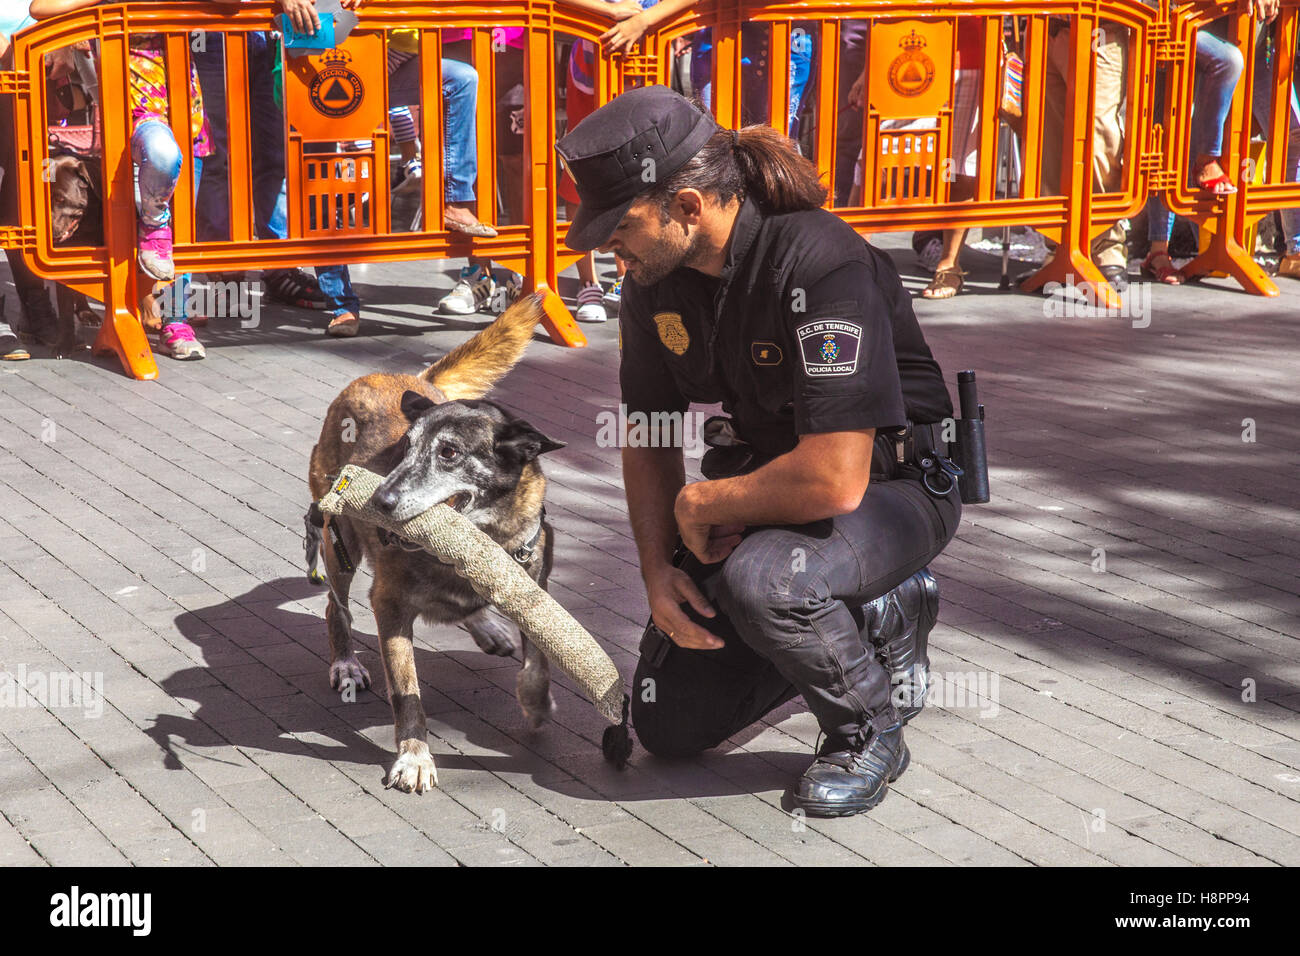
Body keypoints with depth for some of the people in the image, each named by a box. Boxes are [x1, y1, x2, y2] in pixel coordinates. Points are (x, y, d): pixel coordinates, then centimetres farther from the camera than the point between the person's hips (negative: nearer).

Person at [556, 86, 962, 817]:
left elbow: (835, 479, -37)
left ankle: (869, 729, -9)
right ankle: (878, 615, 19)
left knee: (761, 579, -39)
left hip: (889, 482, -8)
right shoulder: (654, 274, -7)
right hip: (764, 481, 8)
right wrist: (658, 566, -8)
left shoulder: (819, 264, -31)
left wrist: (703, 504, -21)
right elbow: (650, 435, 7)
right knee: (670, 727, 4)